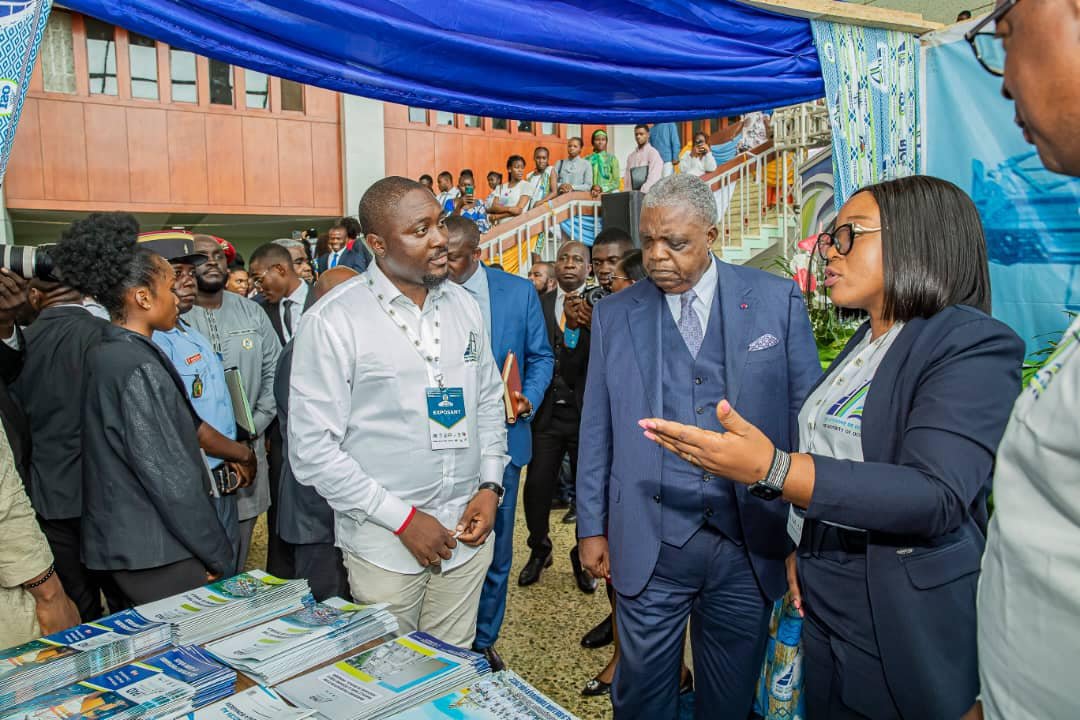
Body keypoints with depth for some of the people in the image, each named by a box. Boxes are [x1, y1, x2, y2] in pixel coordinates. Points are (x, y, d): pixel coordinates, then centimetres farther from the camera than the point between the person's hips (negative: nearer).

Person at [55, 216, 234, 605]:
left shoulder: (103, 355, 8)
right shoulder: (139, 369, -20)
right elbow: (171, 478, -21)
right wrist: (217, 556, -13)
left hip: (120, 544, 9)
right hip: (157, 556, -9)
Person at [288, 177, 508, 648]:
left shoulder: (462, 305, 4)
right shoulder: (334, 321, -13)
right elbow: (312, 449, -14)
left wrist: (490, 486, 0)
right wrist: (402, 519, -15)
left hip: (467, 534, 4)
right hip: (386, 544, -4)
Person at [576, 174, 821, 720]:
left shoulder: (778, 300, -1)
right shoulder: (613, 314, 2)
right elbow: (597, 430, 5)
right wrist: (592, 528, 6)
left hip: (750, 545, 0)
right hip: (649, 545, 0)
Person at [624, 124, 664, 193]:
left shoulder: (653, 153, -1)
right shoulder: (630, 157, 16)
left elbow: (653, 178, -10)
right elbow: (627, 179, 14)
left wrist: (642, 193, -18)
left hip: (649, 193, -4)